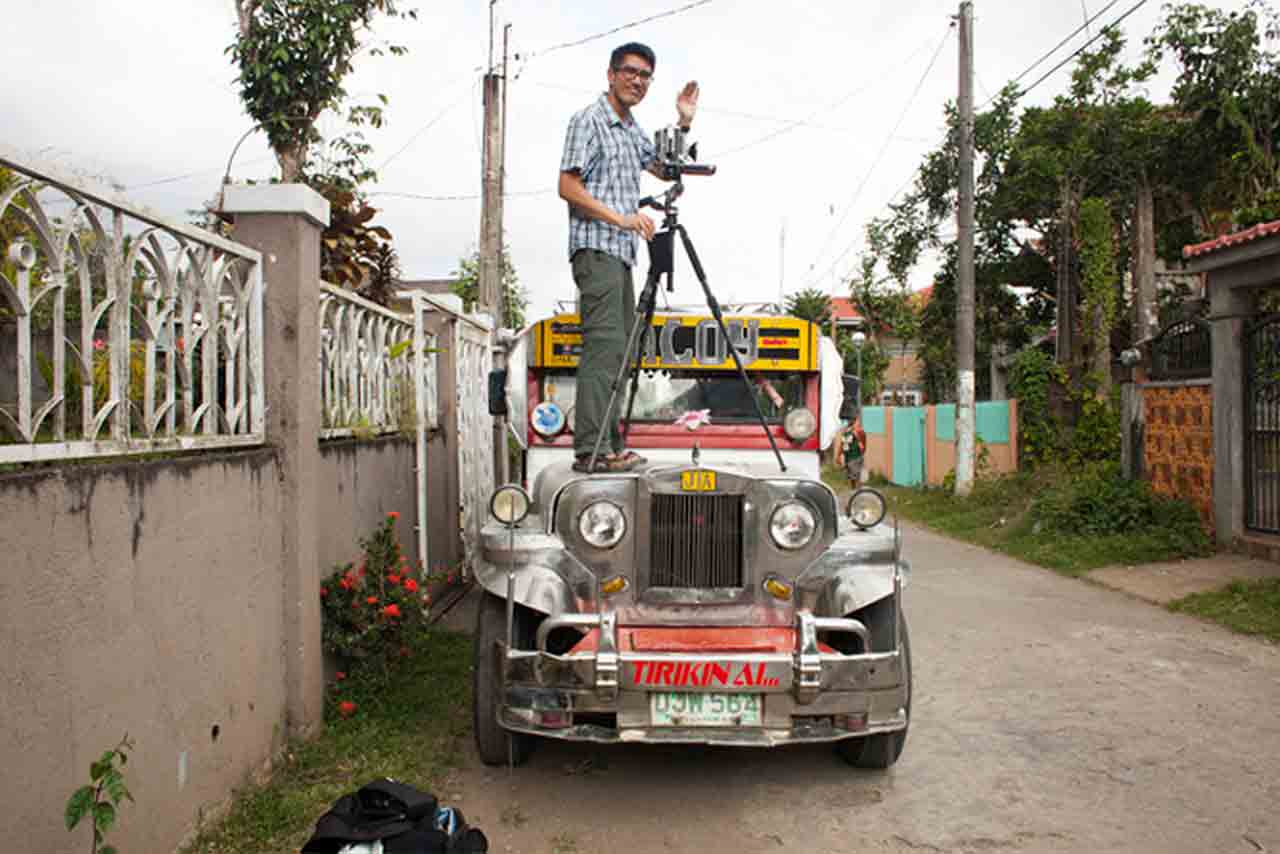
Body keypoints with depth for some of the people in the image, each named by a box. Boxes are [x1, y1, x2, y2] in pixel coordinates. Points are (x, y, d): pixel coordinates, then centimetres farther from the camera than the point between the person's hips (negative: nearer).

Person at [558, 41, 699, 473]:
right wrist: (620, 218, -16)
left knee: (618, 350, 9)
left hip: (620, 252, 10)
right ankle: (591, 450, -18)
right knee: (603, 346, -17)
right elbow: (568, 186, -11)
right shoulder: (589, 120, -4)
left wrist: (683, 123, 18)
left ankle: (609, 446, 15)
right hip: (596, 247, -10)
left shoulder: (632, 129, 22)